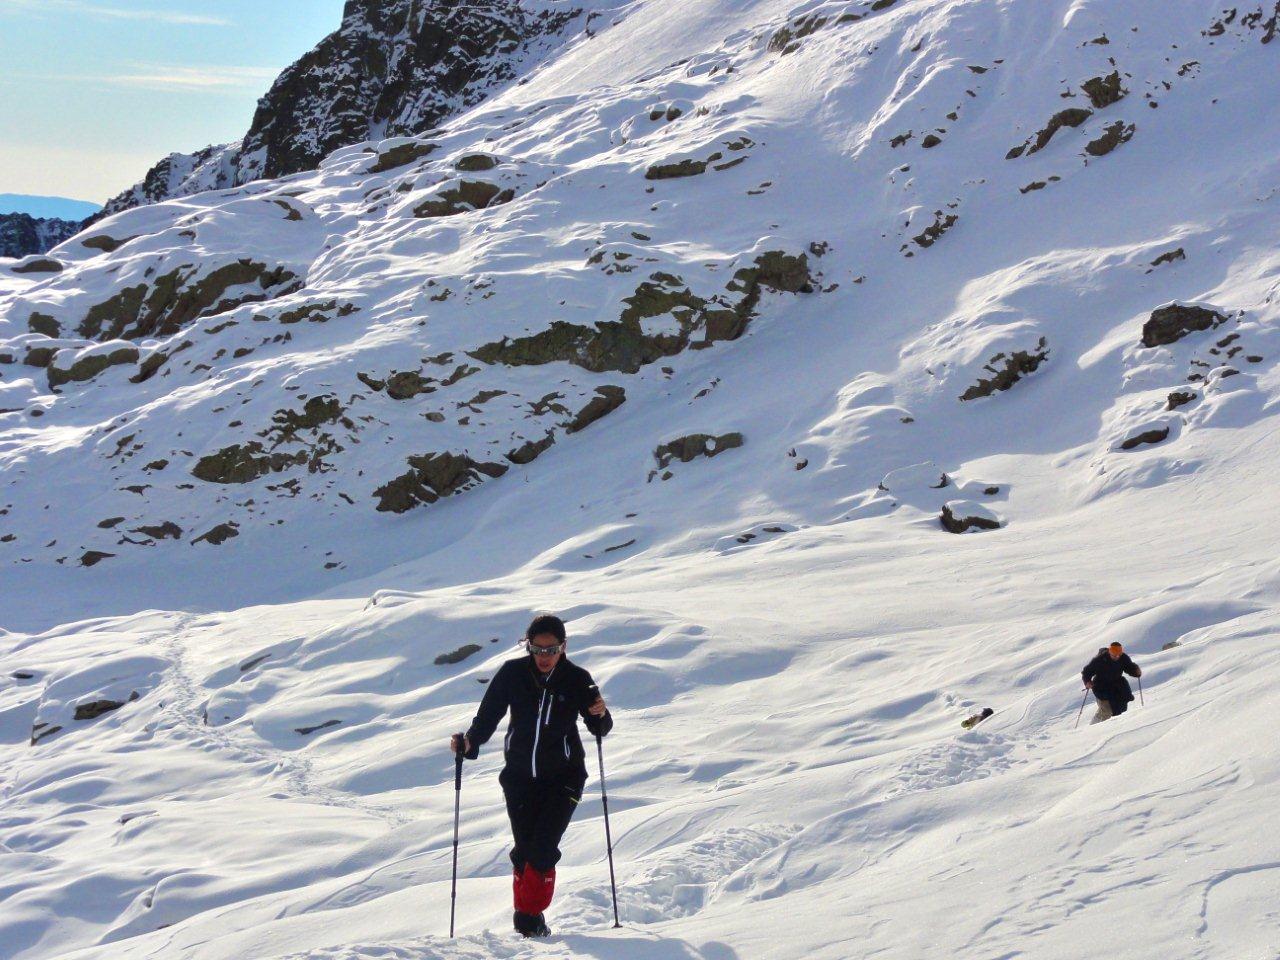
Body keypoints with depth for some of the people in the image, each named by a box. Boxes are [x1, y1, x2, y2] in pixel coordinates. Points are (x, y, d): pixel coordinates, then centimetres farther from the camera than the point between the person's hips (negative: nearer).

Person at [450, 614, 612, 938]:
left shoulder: (577, 679, -8)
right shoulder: (512, 674, -7)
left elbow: (599, 729, -3)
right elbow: (488, 715, -3)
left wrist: (600, 715, -24)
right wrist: (469, 741, -20)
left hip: (563, 777, -1)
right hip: (520, 775, 2)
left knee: (543, 848, -13)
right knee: (524, 849, 2)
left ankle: (529, 916, -1)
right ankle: (527, 916, 18)